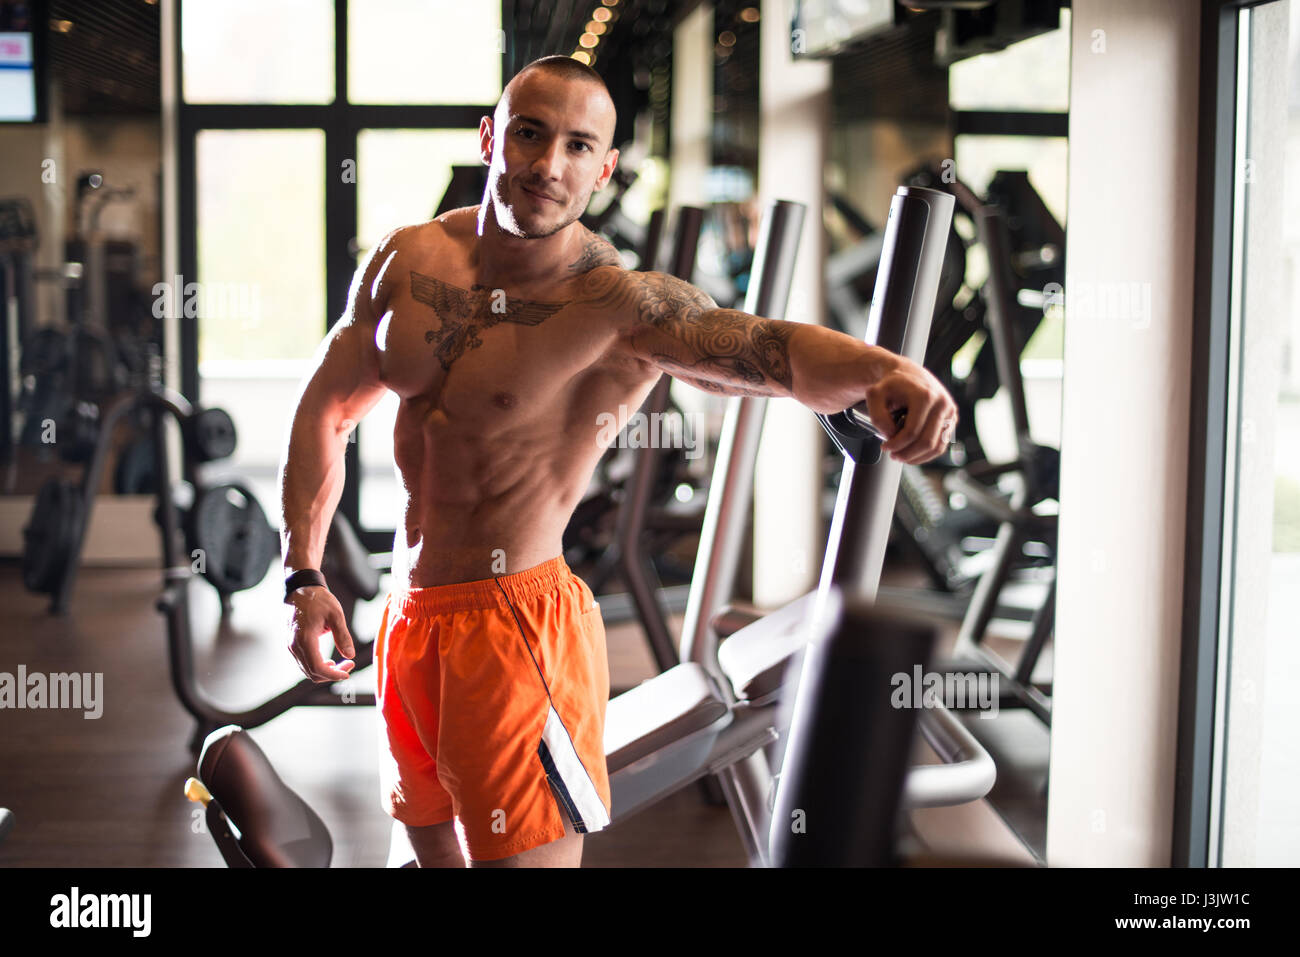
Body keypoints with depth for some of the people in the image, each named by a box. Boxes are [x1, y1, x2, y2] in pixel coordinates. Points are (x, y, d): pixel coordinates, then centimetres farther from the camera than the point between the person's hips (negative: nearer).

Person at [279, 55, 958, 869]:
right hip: (409, 618, 6)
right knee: (437, 851, 22)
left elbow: (773, 346, -38)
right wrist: (304, 576, 3)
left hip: (516, 625, -6)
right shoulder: (409, 261, 0)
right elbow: (324, 411, 10)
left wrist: (884, 371, -59)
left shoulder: (615, 303, -19)